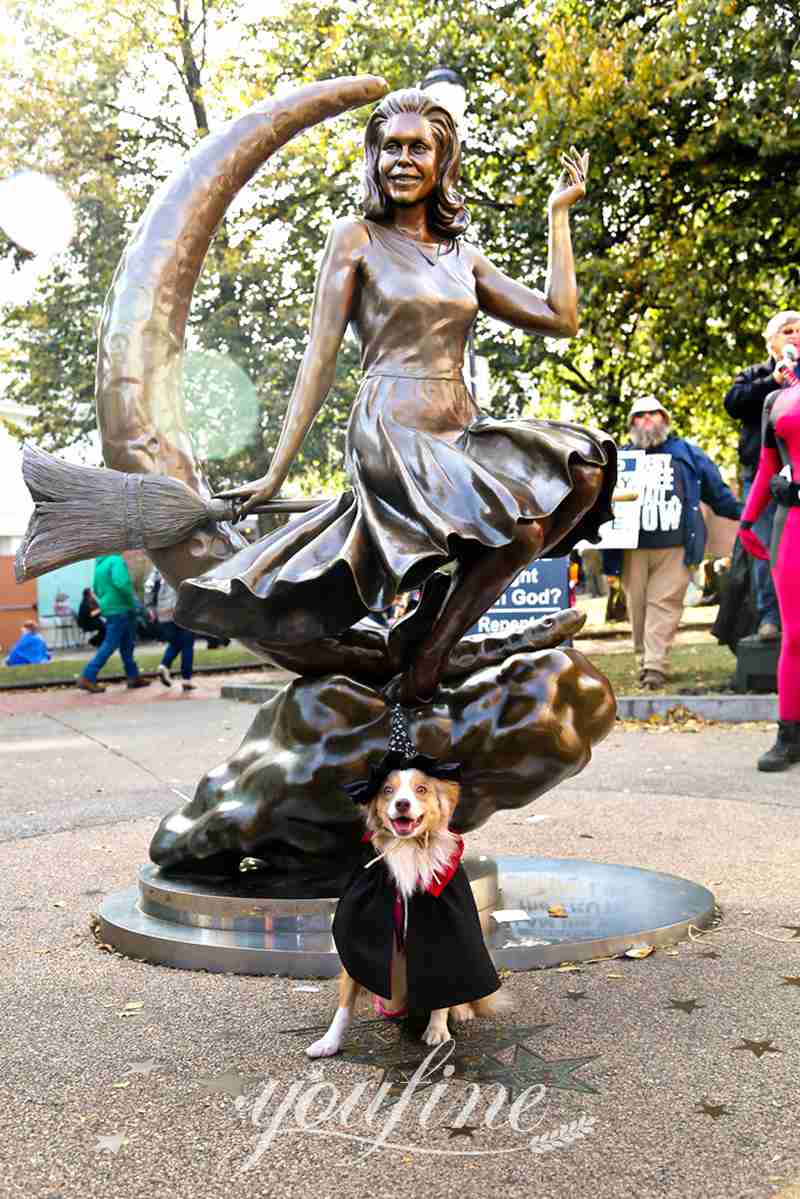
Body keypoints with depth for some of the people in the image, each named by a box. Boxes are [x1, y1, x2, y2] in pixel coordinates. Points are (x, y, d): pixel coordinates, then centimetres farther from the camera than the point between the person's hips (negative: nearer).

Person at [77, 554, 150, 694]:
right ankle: (87, 678, -7)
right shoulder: (117, 560, -14)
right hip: (120, 610, -9)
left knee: (126, 644, 16)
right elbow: (121, 583, -27)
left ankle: (133, 676, 22)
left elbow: (96, 588, 20)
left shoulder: (100, 563, 13)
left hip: (108, 608, 9)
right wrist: (132, 601, -15)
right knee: (110, 645, -6)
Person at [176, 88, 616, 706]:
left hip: (462, 430, 7)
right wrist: (277, 471, -3)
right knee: (520, 526, -28)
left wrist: (559, 214, 18)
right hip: (392, 430, -6)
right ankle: (427, 647, -5)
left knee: (584, 471, -17)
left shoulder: (463, 255, 19)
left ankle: (432, 618, -11)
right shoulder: (357, 238, 6)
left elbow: (561, 318, 13)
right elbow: (322, 355, 1)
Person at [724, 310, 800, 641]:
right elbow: (732, 403, -3)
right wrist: (772, 382, -10)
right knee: (764, 548, -2)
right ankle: (769, 616, 2)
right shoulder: (755, 376, 15)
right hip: (762, 474, 0)